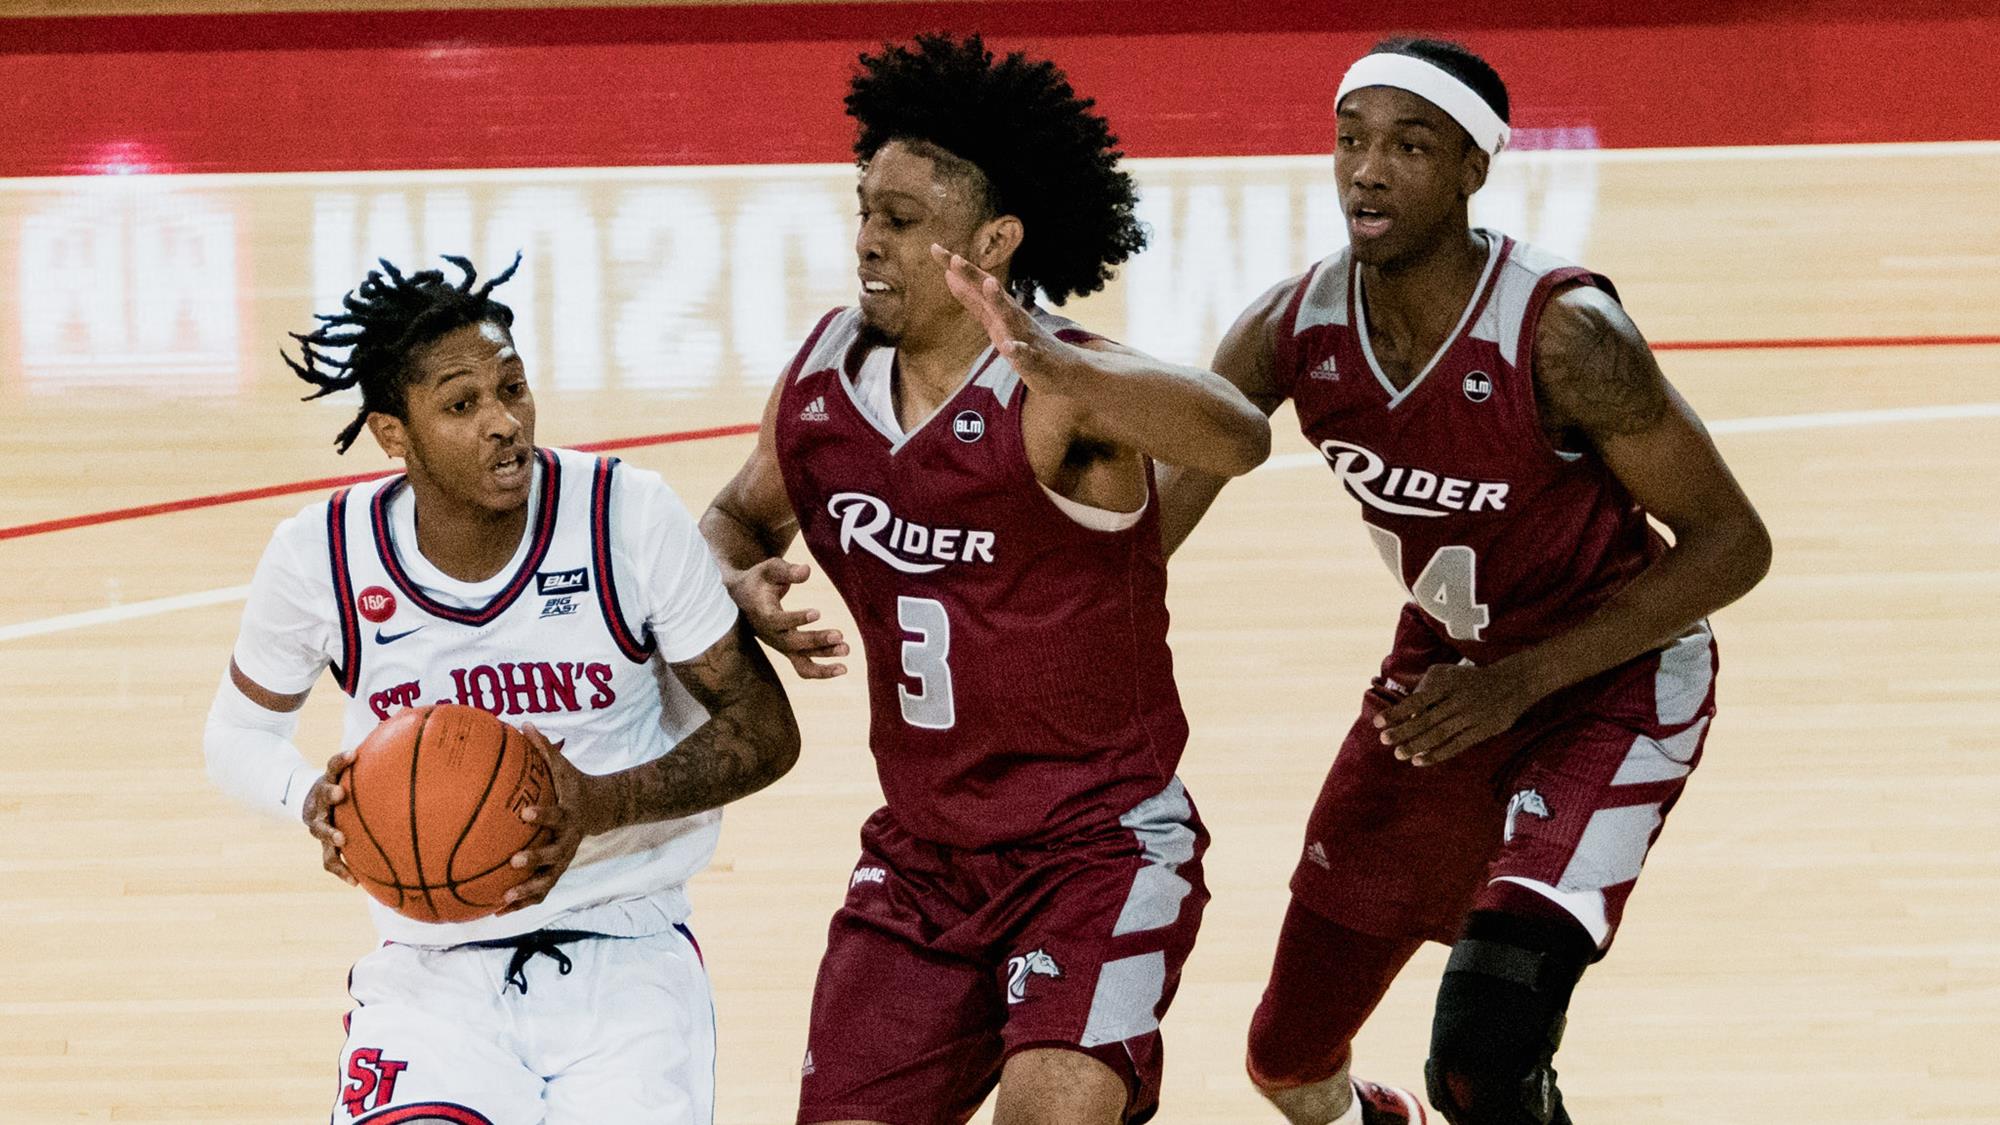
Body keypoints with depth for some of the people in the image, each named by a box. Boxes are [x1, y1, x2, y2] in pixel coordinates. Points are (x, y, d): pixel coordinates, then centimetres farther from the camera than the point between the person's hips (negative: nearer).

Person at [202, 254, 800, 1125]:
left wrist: (606, 803, -19)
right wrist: (313, 797, -12)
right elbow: (237, 734, 11)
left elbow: (764, 731, -2)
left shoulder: (629, 520, -9)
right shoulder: (321, 558, -7)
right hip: (433, 969, 0)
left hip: (626, 957, 0)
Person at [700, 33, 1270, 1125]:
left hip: (1100, 847, -6)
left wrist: (1052, 370, -59)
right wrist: (743, 586, -7)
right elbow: (740, 515, 18)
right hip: (920, 858, 6)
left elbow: (1236, 439, -41)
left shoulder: (1061, 391, -20)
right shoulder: (824, 372, -1)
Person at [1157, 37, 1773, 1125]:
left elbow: (1731, 542, -20)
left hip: (1610, 681, -6)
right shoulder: (1291, 330, -13)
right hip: (1442, 671, 6)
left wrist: (1518, 682, -24)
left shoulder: (1561, 332, -27)